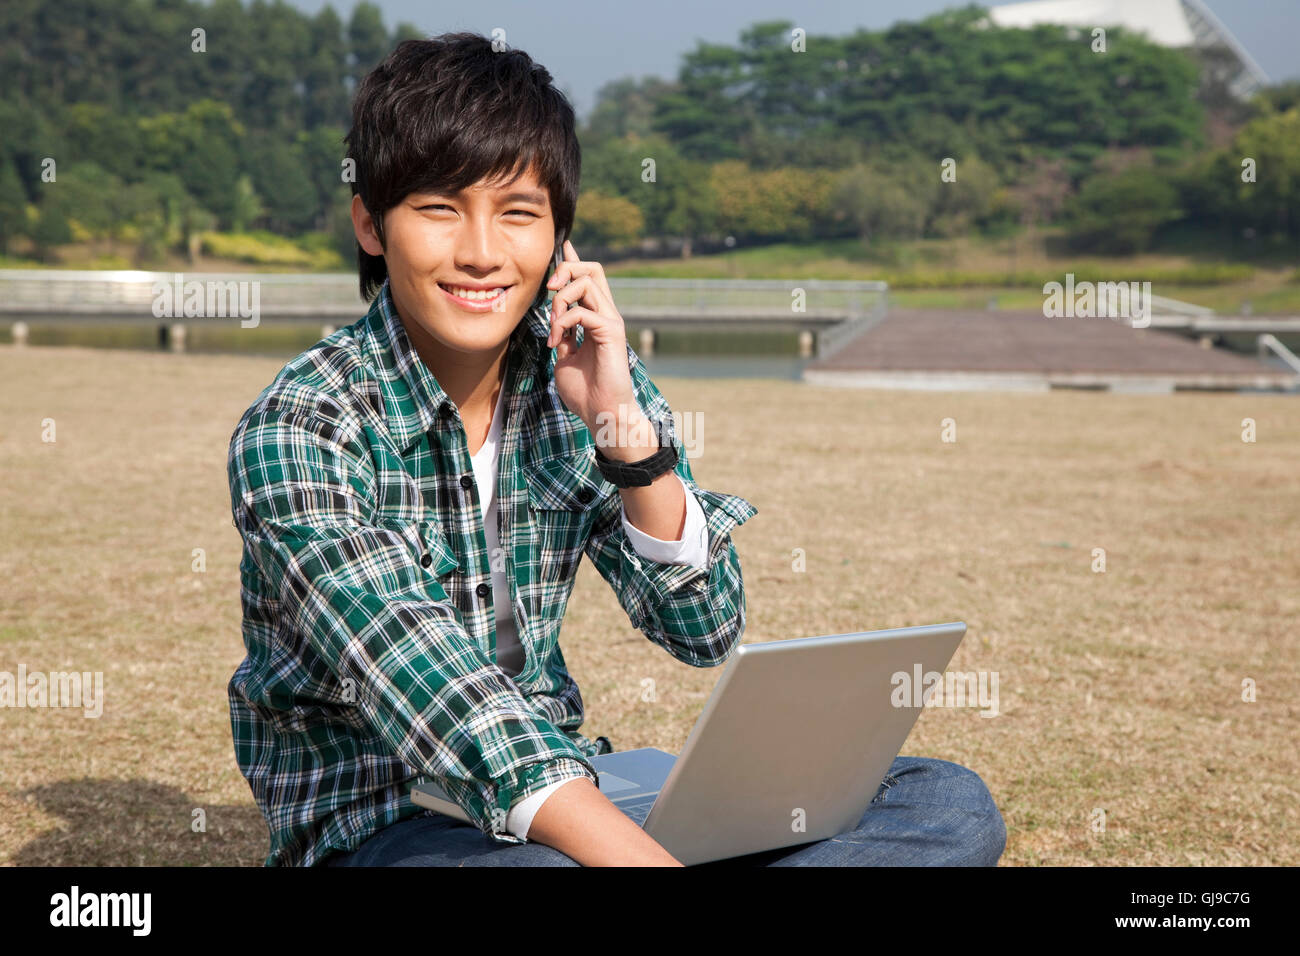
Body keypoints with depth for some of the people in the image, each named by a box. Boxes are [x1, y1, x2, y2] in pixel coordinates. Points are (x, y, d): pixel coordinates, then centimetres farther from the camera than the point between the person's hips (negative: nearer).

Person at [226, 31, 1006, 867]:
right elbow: (429, 697, -29)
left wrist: (623, 428, -16)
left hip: (563, 787, 7)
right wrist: (643, 856, -41)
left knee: (952, 805, -10)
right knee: (548, 864, -43)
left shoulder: (579, 377, 0)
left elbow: (706, 633, -2)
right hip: (371, 824, -6)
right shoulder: (298, 430, -16)